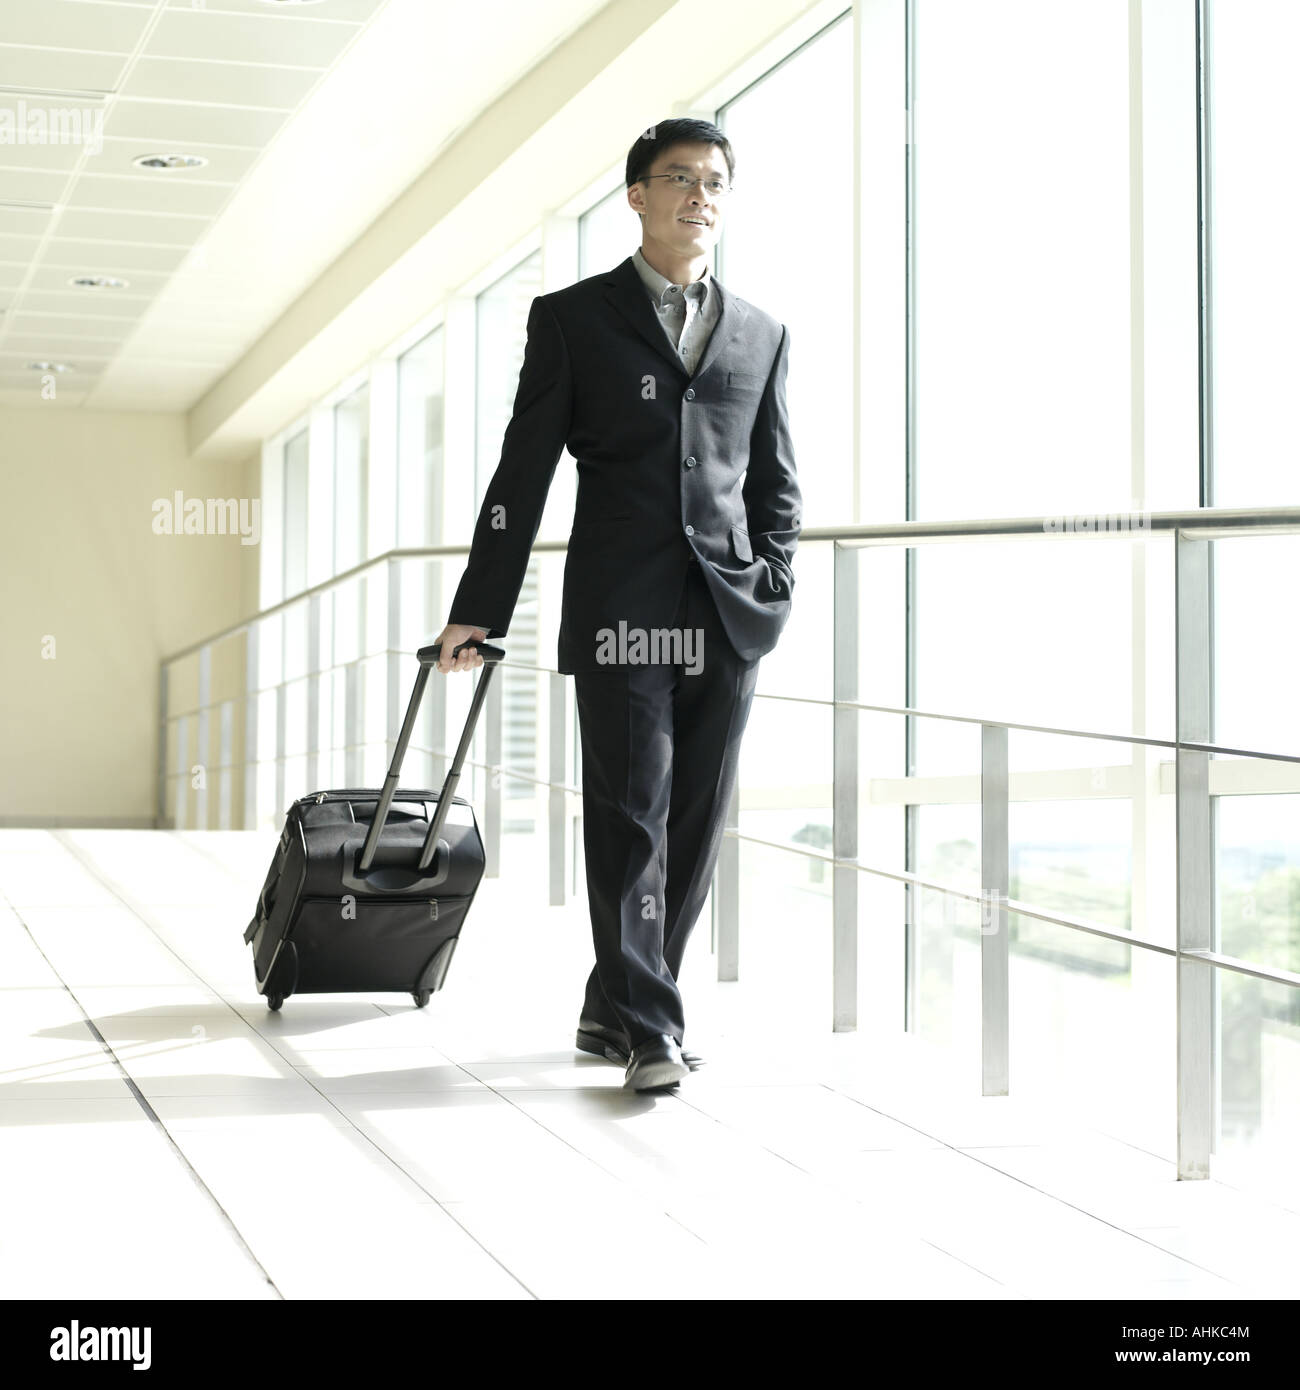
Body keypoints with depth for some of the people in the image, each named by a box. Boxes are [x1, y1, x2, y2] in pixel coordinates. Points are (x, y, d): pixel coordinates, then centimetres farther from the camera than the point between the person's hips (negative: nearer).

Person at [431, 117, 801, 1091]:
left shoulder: (762, 336, 16)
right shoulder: (573, 319, 6)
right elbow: (522, 474, 5)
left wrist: (773, 592, 5)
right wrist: (480, 608, 2)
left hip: (728, 618, 4)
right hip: (620, 610, -3)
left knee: (697, 825, 5)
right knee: (631, 818, -7)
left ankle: (615, 1009, 17)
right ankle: (647, 1030, -2)